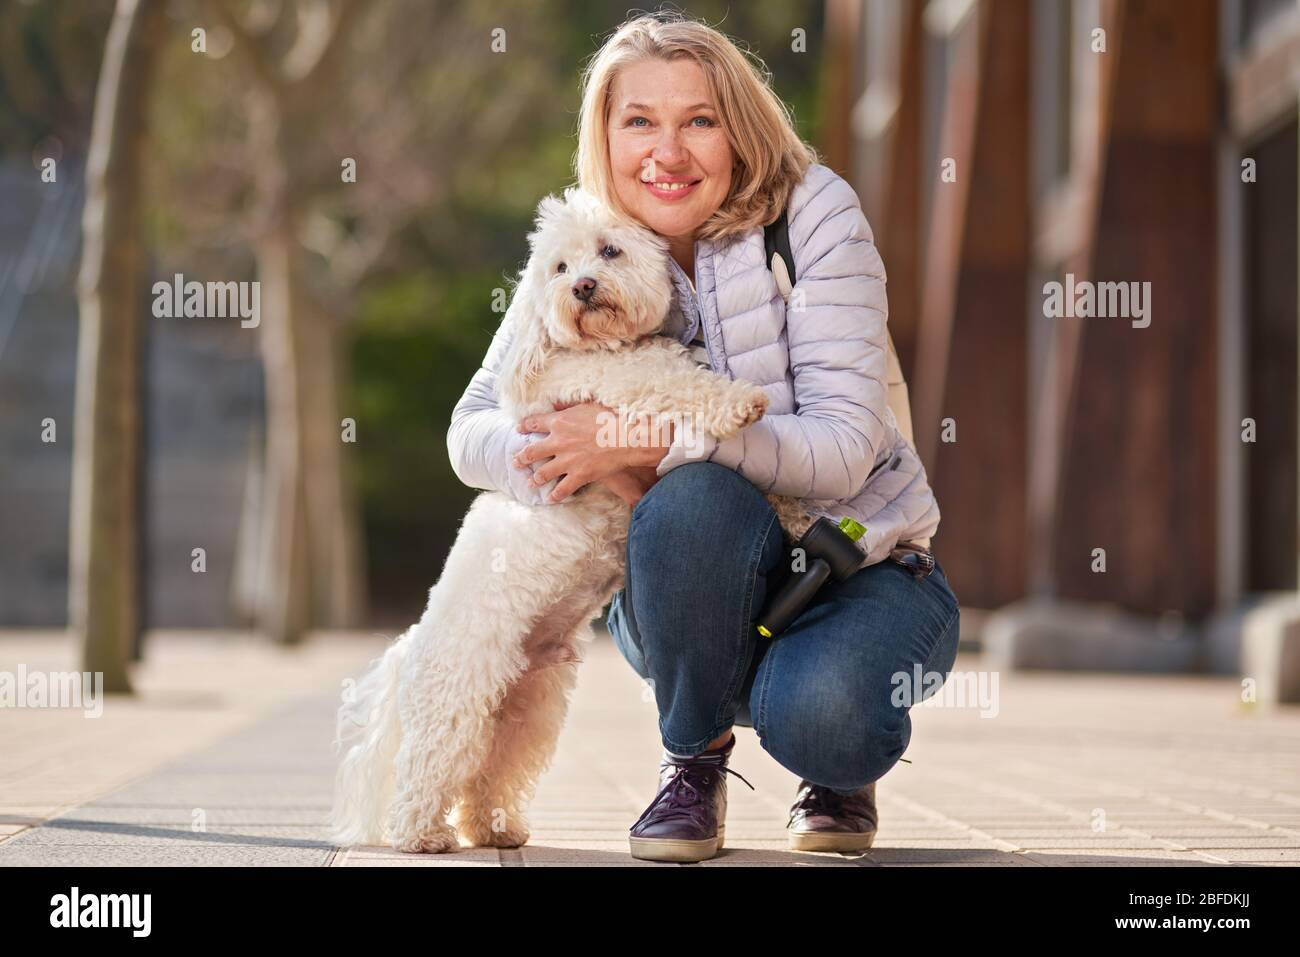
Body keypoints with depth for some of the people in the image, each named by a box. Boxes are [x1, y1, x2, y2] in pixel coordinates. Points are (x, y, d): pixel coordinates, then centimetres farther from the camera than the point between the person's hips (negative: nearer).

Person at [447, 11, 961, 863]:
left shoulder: (812, 212, -14)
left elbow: (844, 450, -22)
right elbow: (471, 434, -5)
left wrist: (650, 438, -32)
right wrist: (596, 461, -26)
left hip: (860, 569, -2)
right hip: (695, 595, 2)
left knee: (817, 718, -35)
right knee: (692, 496, -33)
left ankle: (837, 770, 6)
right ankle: (695, 763, -7)